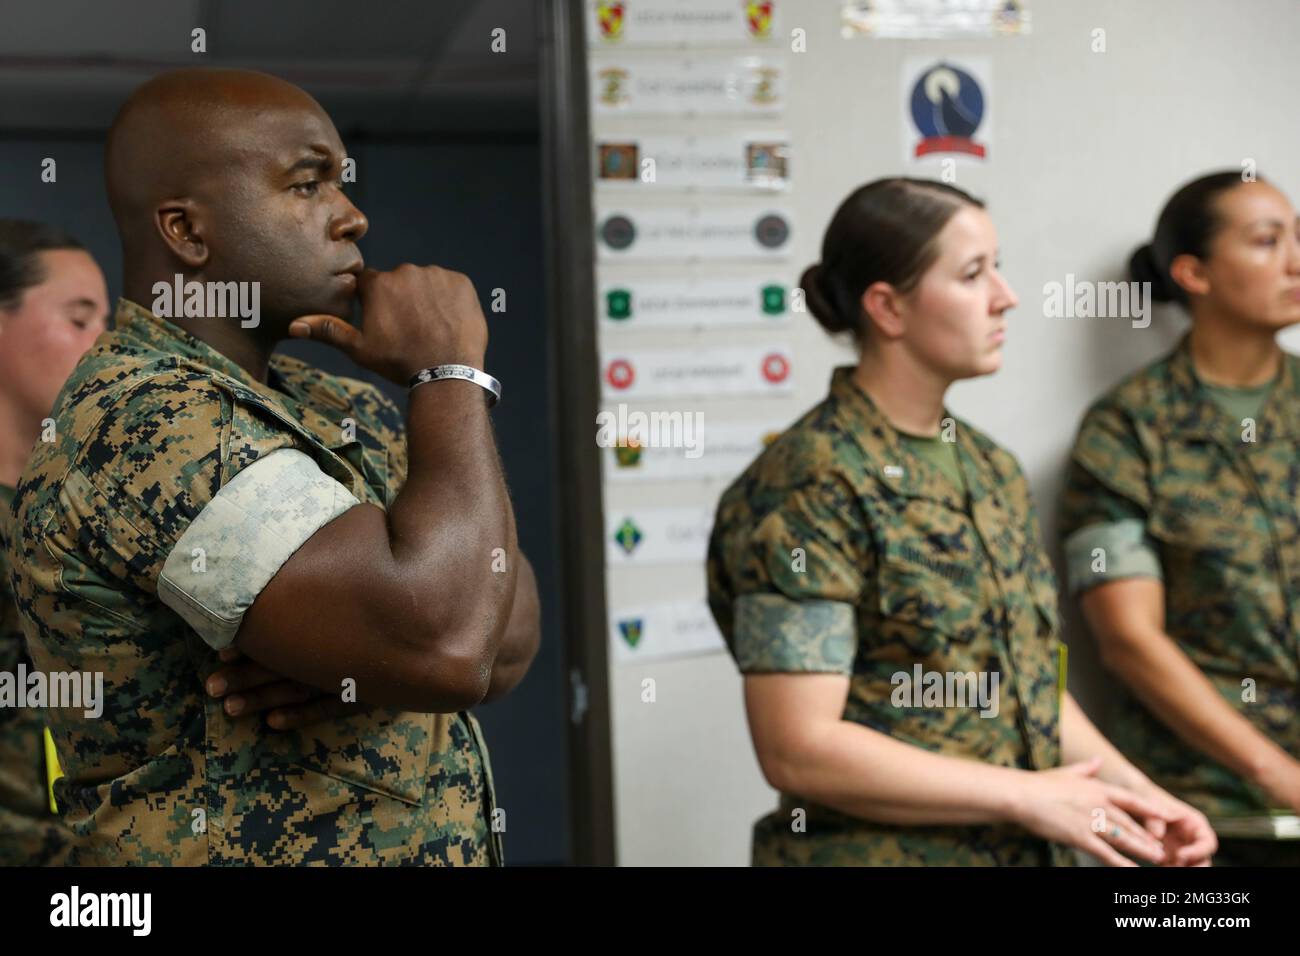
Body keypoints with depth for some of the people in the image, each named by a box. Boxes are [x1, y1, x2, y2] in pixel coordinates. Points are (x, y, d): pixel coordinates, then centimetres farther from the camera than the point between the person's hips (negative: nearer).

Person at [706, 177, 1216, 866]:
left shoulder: (990, 468, 6)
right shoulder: (811, 486, -17)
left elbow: (1029, 684, 13)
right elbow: (798, 749, -22)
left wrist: (1133, 792, -2)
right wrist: (1028, 795, -18)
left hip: (1029, 849, 7)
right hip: (877, 849, -7)